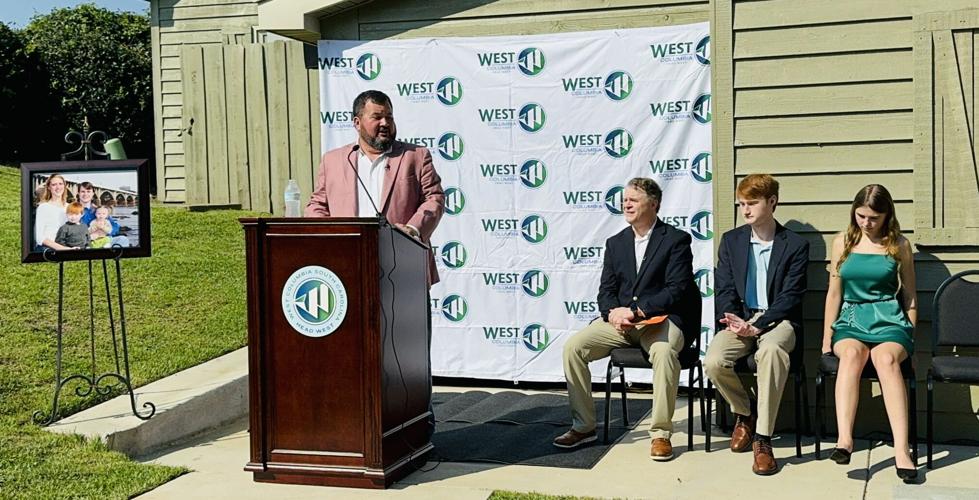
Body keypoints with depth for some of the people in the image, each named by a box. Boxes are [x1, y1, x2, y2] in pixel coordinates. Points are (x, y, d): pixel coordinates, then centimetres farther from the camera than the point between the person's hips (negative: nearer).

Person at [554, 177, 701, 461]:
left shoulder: (676, 240, -2)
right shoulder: (615, 243, 15)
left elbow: (677, 290, -12)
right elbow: (606, 291, 11)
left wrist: (635, 310, -20)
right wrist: (613, 313, -13)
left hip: (661, 320, -5)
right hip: (620, 321, 5)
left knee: (664, 352, -38)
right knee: (573, 347, -15)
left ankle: (661, 433, -23)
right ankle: (583, 426, -4)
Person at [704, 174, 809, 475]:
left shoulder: (795, 245, 1)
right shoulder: (731, 240, 11)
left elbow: (790, 296, -6)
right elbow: (724, 289, 6)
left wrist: (757, 326, -19)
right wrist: (735, 322, -14)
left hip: (776, 320, -3)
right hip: (739, 317, 3)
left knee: (771, 350, -39)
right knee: (713, 361, -27)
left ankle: (763, 439, -30)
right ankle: (743, 413, 6)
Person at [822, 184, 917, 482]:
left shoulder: (899, 245, 10)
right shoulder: (843, 242, 13)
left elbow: (909, 295, 16)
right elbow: (834, 292, 14)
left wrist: (910, 335, 11)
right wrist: (827, 337, 10)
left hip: (888, 320, -1)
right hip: (851, 320, 1)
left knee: (885, 357, -36)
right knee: (852, 353, -36)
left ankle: (901, 450, -45)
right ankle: (844, 440, -49)